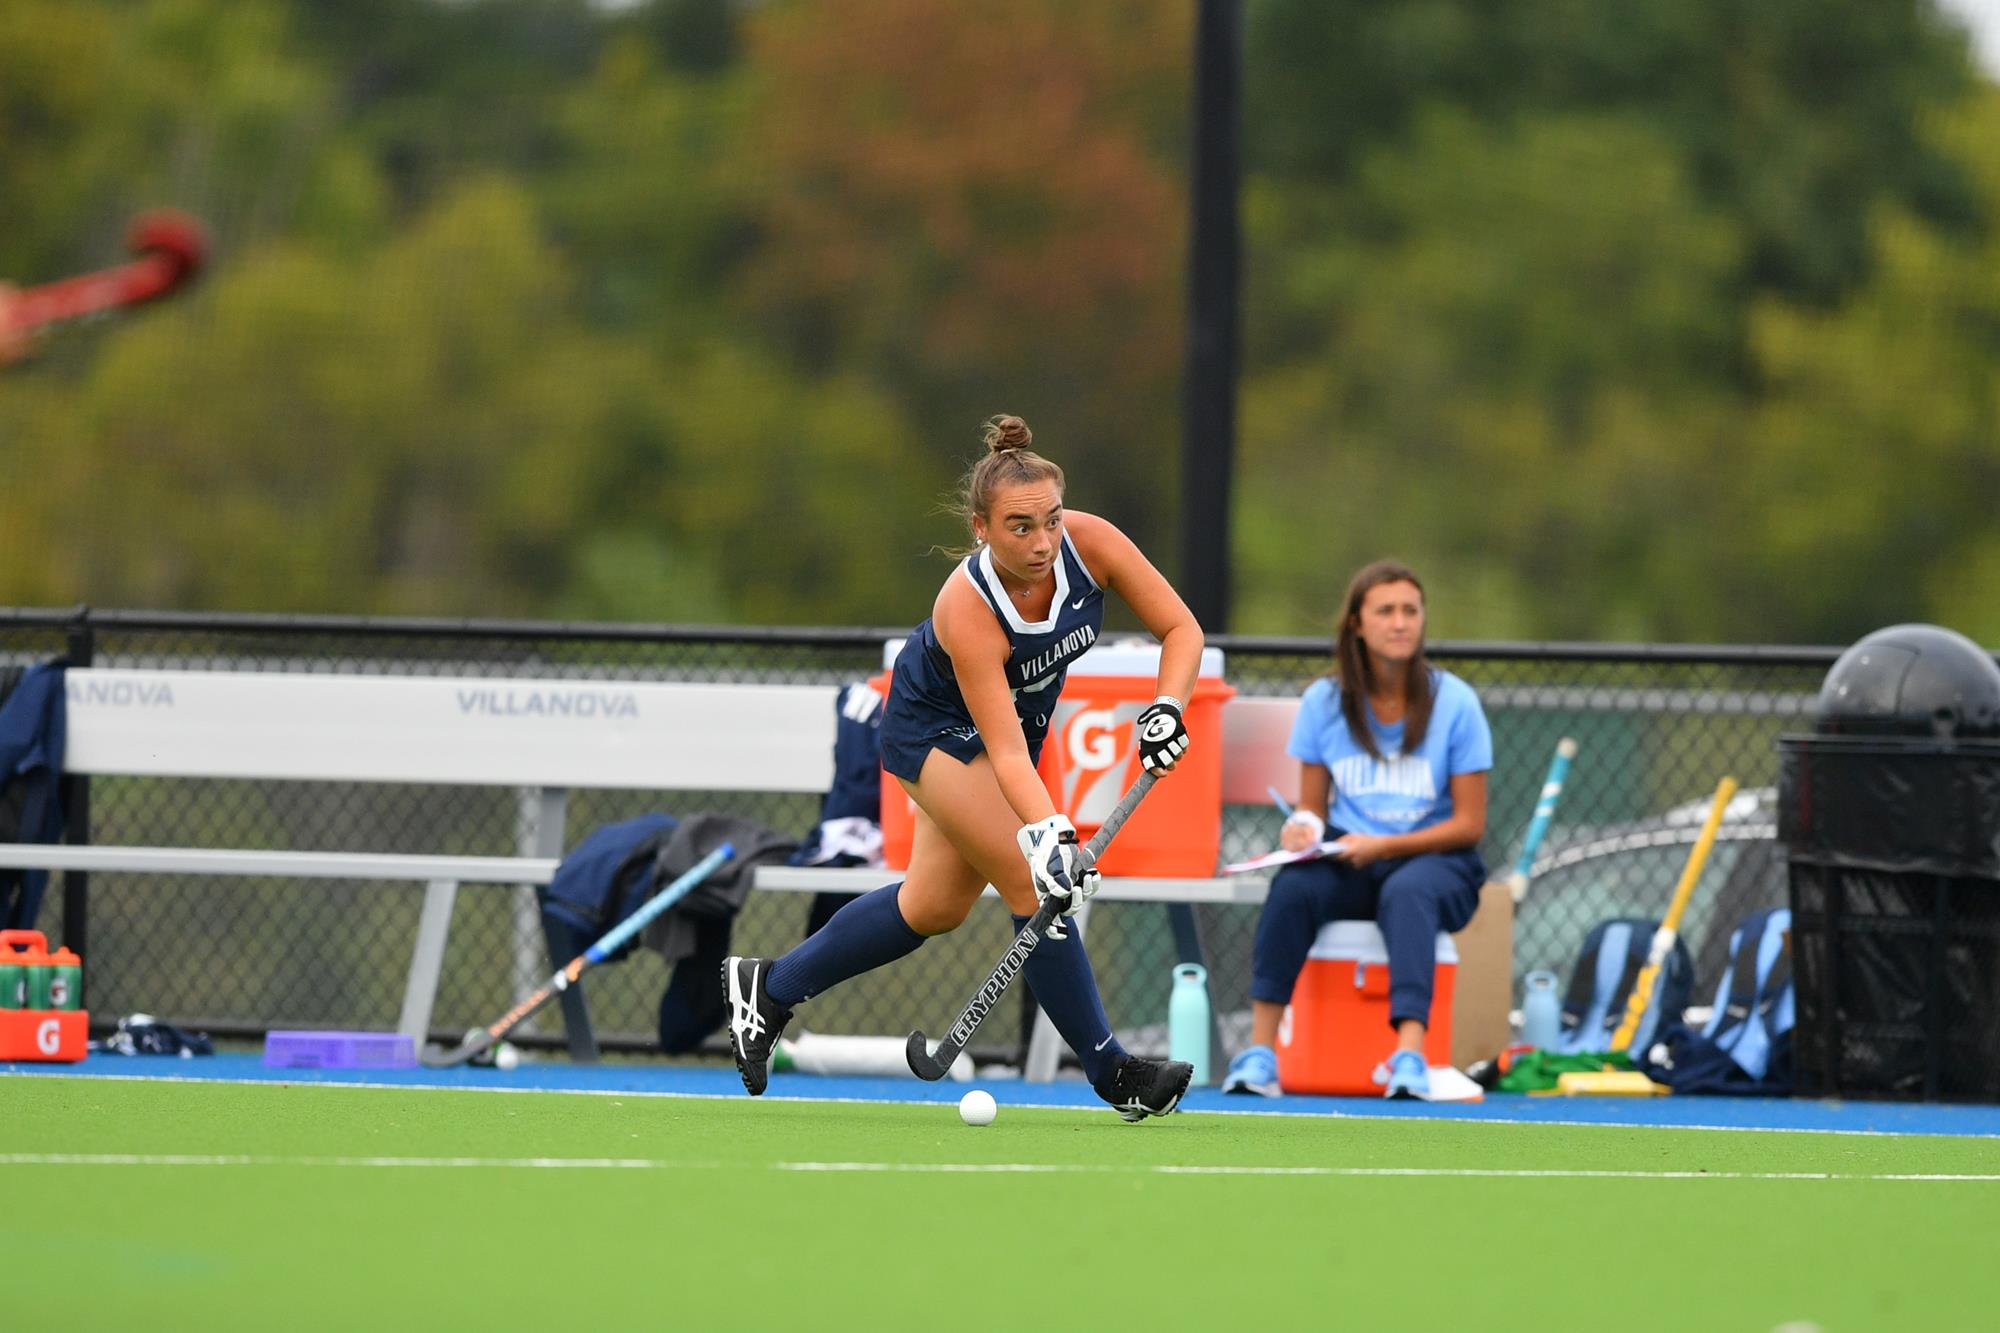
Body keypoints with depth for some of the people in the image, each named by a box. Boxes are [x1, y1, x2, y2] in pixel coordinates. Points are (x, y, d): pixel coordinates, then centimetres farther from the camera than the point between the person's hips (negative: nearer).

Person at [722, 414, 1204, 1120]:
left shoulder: (1091, 543, -27)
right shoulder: (967, 610, -39)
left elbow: (1181, 627, -18)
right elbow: (1006, 752, -39)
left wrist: (1166, 707, -35)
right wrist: (1048, 835, -53)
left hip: (1022, 711, 7)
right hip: (938, 724, -7)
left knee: (934, 905, 17)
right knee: (1035, 885, -19)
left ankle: (772, 986, 34)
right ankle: (1111, 1071, -7)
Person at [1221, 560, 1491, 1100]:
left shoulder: (1454, 703, -4)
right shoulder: (1323, 702, 2)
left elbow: (1468, 824, -4)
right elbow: (1312, 806, 10)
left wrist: (1382, 846, -15)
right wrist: (1302, 828, -15)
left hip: (1431, 860, -2)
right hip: (1347, 863, 2)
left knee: (1406, 892, -38)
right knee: (1293, 886, -31)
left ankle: (1410, 1054, -51)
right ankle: (1259, 1054, -34)